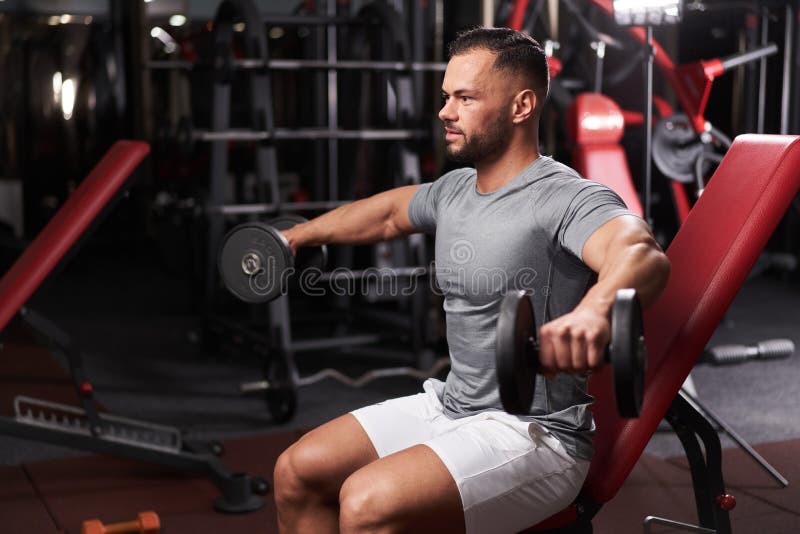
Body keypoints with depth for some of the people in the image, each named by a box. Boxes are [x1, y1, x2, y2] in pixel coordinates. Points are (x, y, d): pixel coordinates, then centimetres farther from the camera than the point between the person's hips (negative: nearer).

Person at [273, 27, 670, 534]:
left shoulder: (565, 199, -20)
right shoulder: (455, 190, 8)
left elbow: (643, 255, -41)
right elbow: (389, 212, 29)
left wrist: (594, 309, -64)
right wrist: (297, 234, 40)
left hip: (534, 435, -9)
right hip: (449, 407, 9)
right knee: (298, 472, 4)